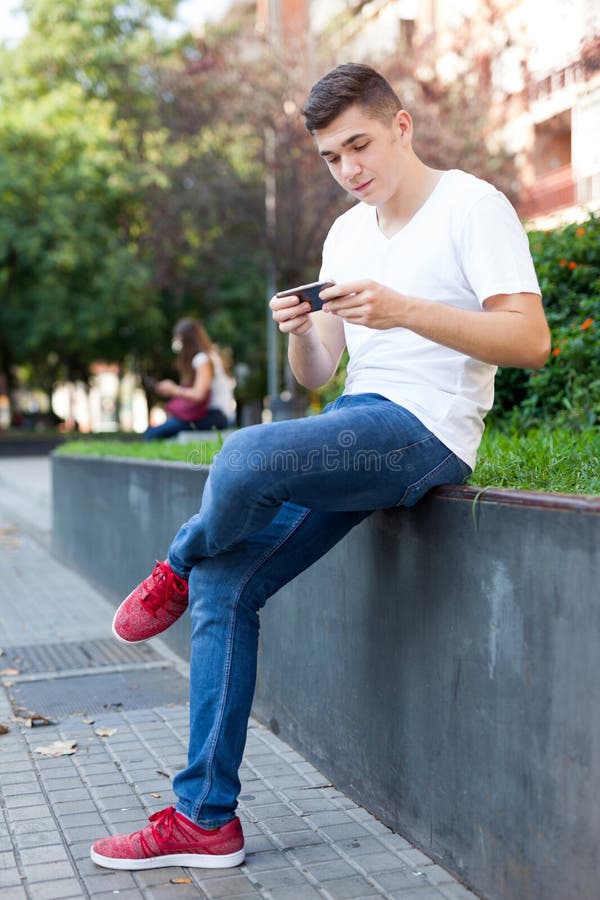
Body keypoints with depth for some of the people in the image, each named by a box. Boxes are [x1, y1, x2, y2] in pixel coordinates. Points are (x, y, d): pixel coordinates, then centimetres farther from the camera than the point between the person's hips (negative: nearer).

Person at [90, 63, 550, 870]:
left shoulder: (471, 206, -3)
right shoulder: (346, 233, 19)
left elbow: (530, 340, -14)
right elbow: (316, 375, 16)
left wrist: (406, 311, -24)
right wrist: (298, 331, -7)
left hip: (426, 431, -7)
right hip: (356, 428, 8)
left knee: (247, 455, -33)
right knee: (226, 584, -5)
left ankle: (178, 569, 3)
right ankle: (204, 819, 5)